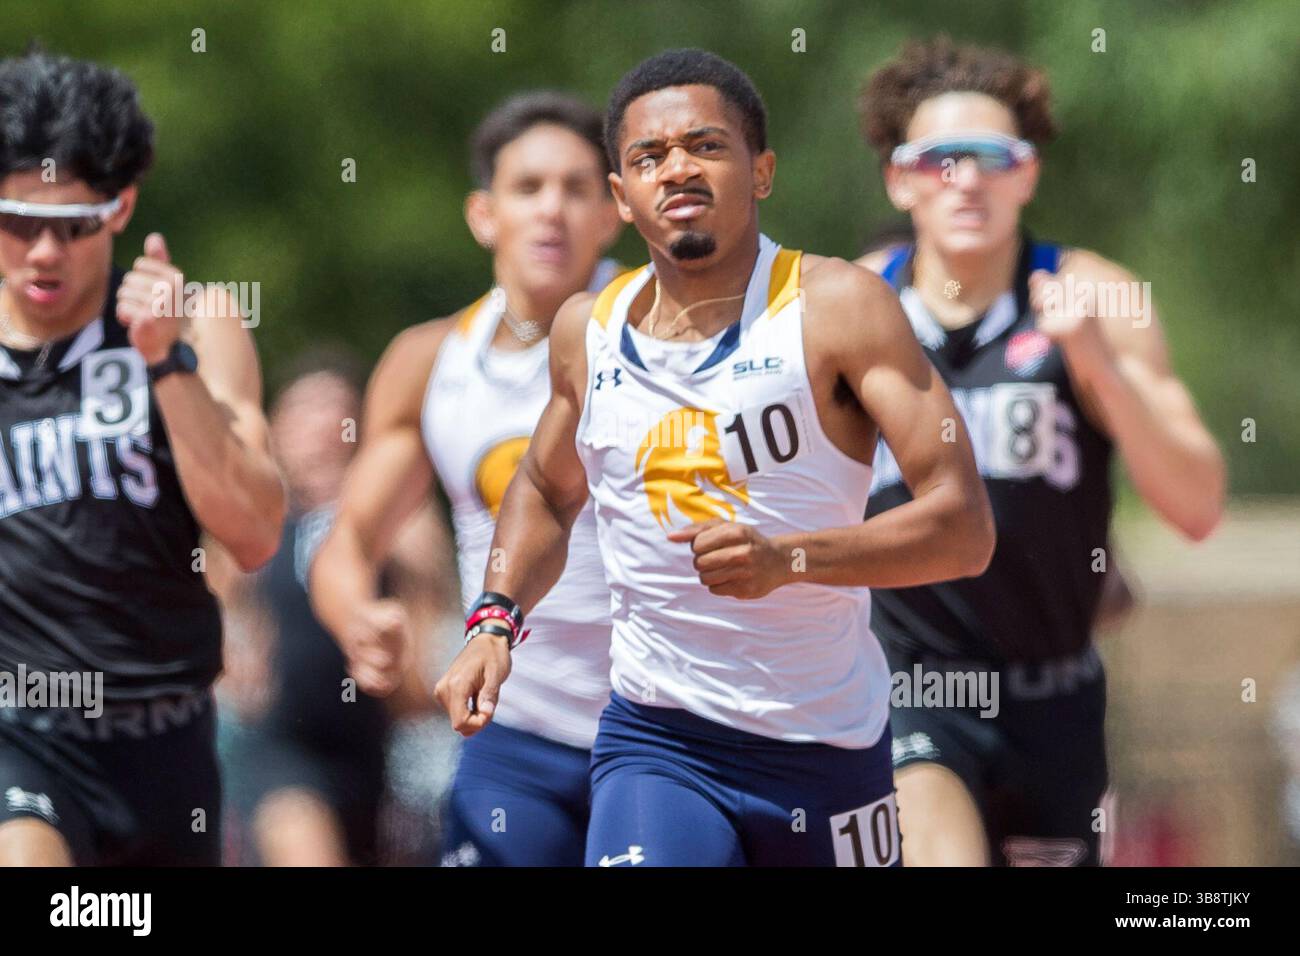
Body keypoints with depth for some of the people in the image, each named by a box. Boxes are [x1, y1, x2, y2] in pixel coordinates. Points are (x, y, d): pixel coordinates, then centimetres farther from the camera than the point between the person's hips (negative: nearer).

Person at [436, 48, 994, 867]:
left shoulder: (836, 307, -9)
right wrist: (495, 622, 9)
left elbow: (964, 528, -16)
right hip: (656, 744, 2)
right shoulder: (587, 332, 5)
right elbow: (546, 492, 26)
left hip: (830, 746, -2)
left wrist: (788, 559, -29)